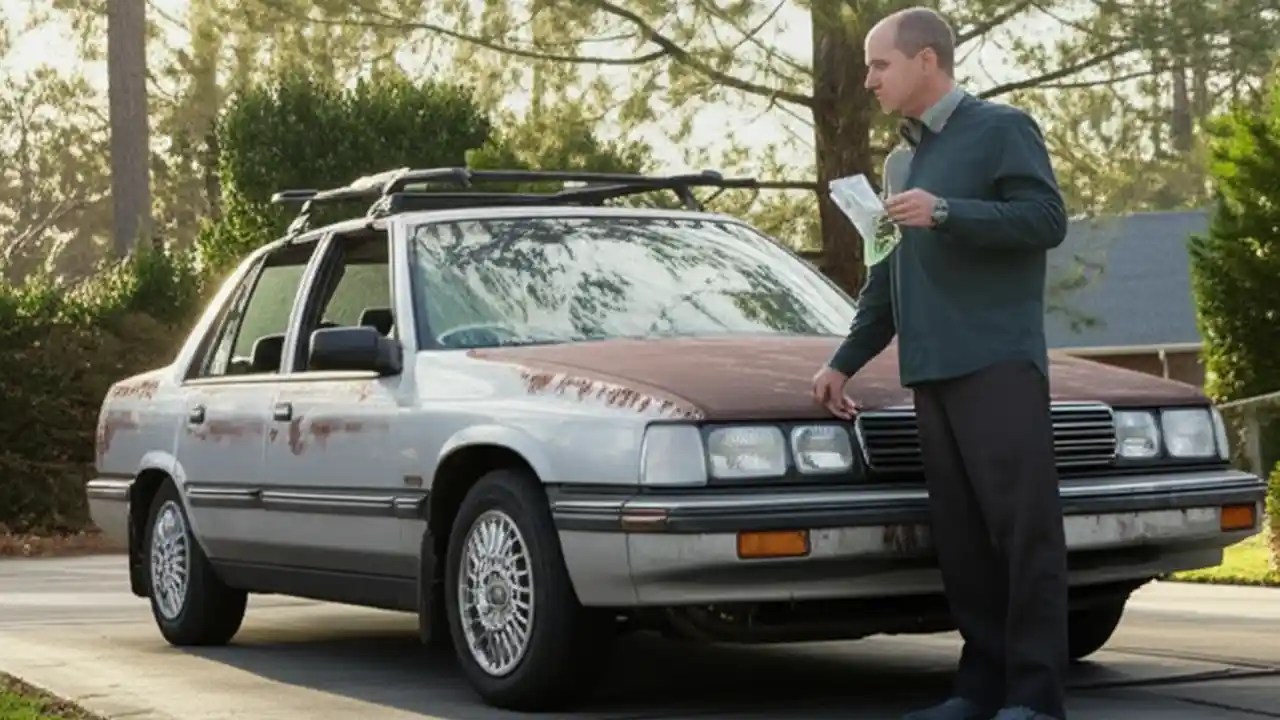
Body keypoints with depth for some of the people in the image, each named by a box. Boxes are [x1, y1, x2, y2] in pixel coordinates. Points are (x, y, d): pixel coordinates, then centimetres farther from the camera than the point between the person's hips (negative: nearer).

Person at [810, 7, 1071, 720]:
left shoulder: (1002, 128, 3)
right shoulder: (900, 160, 25)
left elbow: (1048, 218, -9)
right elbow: (885, 280, 31)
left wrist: (947, 213, -15)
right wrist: (845, 361, 27)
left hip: (998, 363, -7)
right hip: (931, 371, 7)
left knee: (1024, 524, -9)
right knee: (960, 534, 3)